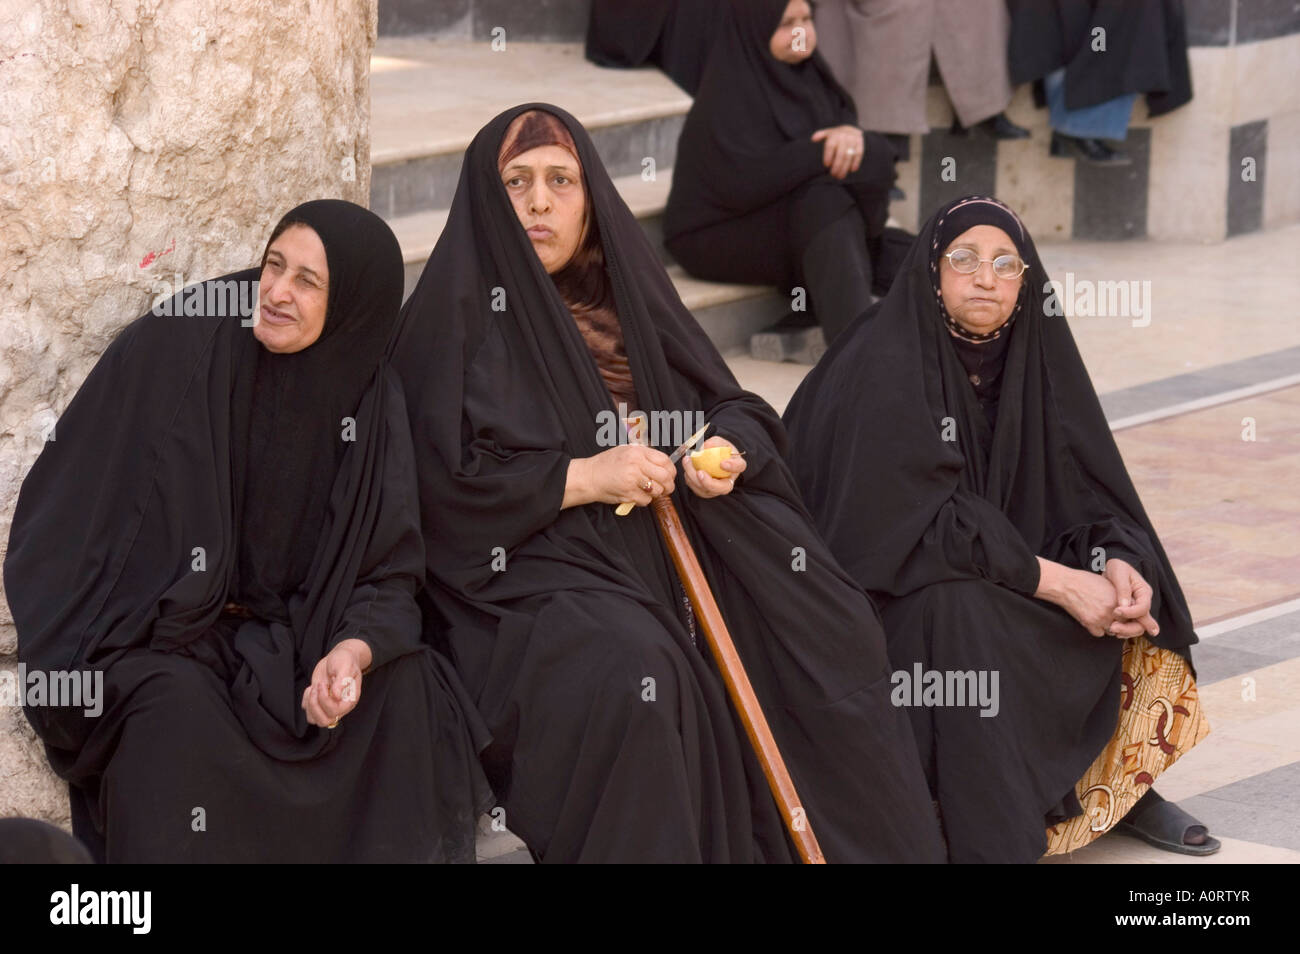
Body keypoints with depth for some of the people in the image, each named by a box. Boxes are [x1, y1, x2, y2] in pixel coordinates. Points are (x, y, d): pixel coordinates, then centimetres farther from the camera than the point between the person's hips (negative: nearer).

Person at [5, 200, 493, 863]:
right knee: (181, 712, -34)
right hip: (155, 633, -3)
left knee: (407, 686, -20)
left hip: (285, 635, 3)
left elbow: (388, 572, -2)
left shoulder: (369, 403, -1)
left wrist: (353, 650, -24)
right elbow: (69, 503, -7)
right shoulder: (170, 350, -11)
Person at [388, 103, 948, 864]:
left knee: (834, 630, -11)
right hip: (530, 568, -6)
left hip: (670, 542, 6)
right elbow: (444, 477, -12)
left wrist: (728, 451, -6)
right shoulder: (462, 313, -1)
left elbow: (736, 409, 18)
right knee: (635, 673, -36)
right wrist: (584, 478, -16)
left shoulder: (627, 292, 16)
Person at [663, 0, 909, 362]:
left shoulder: (803, 72, 5)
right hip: (721, 233, -8)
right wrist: (823, 150, -23)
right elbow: (744, 183, -27)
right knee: (826, 203, -31)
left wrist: (850, 133, -19)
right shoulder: (729, 91, -18)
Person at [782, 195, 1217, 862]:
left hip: (996, 574, 7)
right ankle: (994, 841, -31)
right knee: (960, 611, -34)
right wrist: (1054, 581, -29)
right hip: (877, 578, -7)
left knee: (1129, 592, -7)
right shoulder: (883, 364, -20)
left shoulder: (1034, 354, -1)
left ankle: (1122, 784, 8)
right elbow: (924, 520, -26)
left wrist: (1117, 563, -24)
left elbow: (1083, 487, -2)